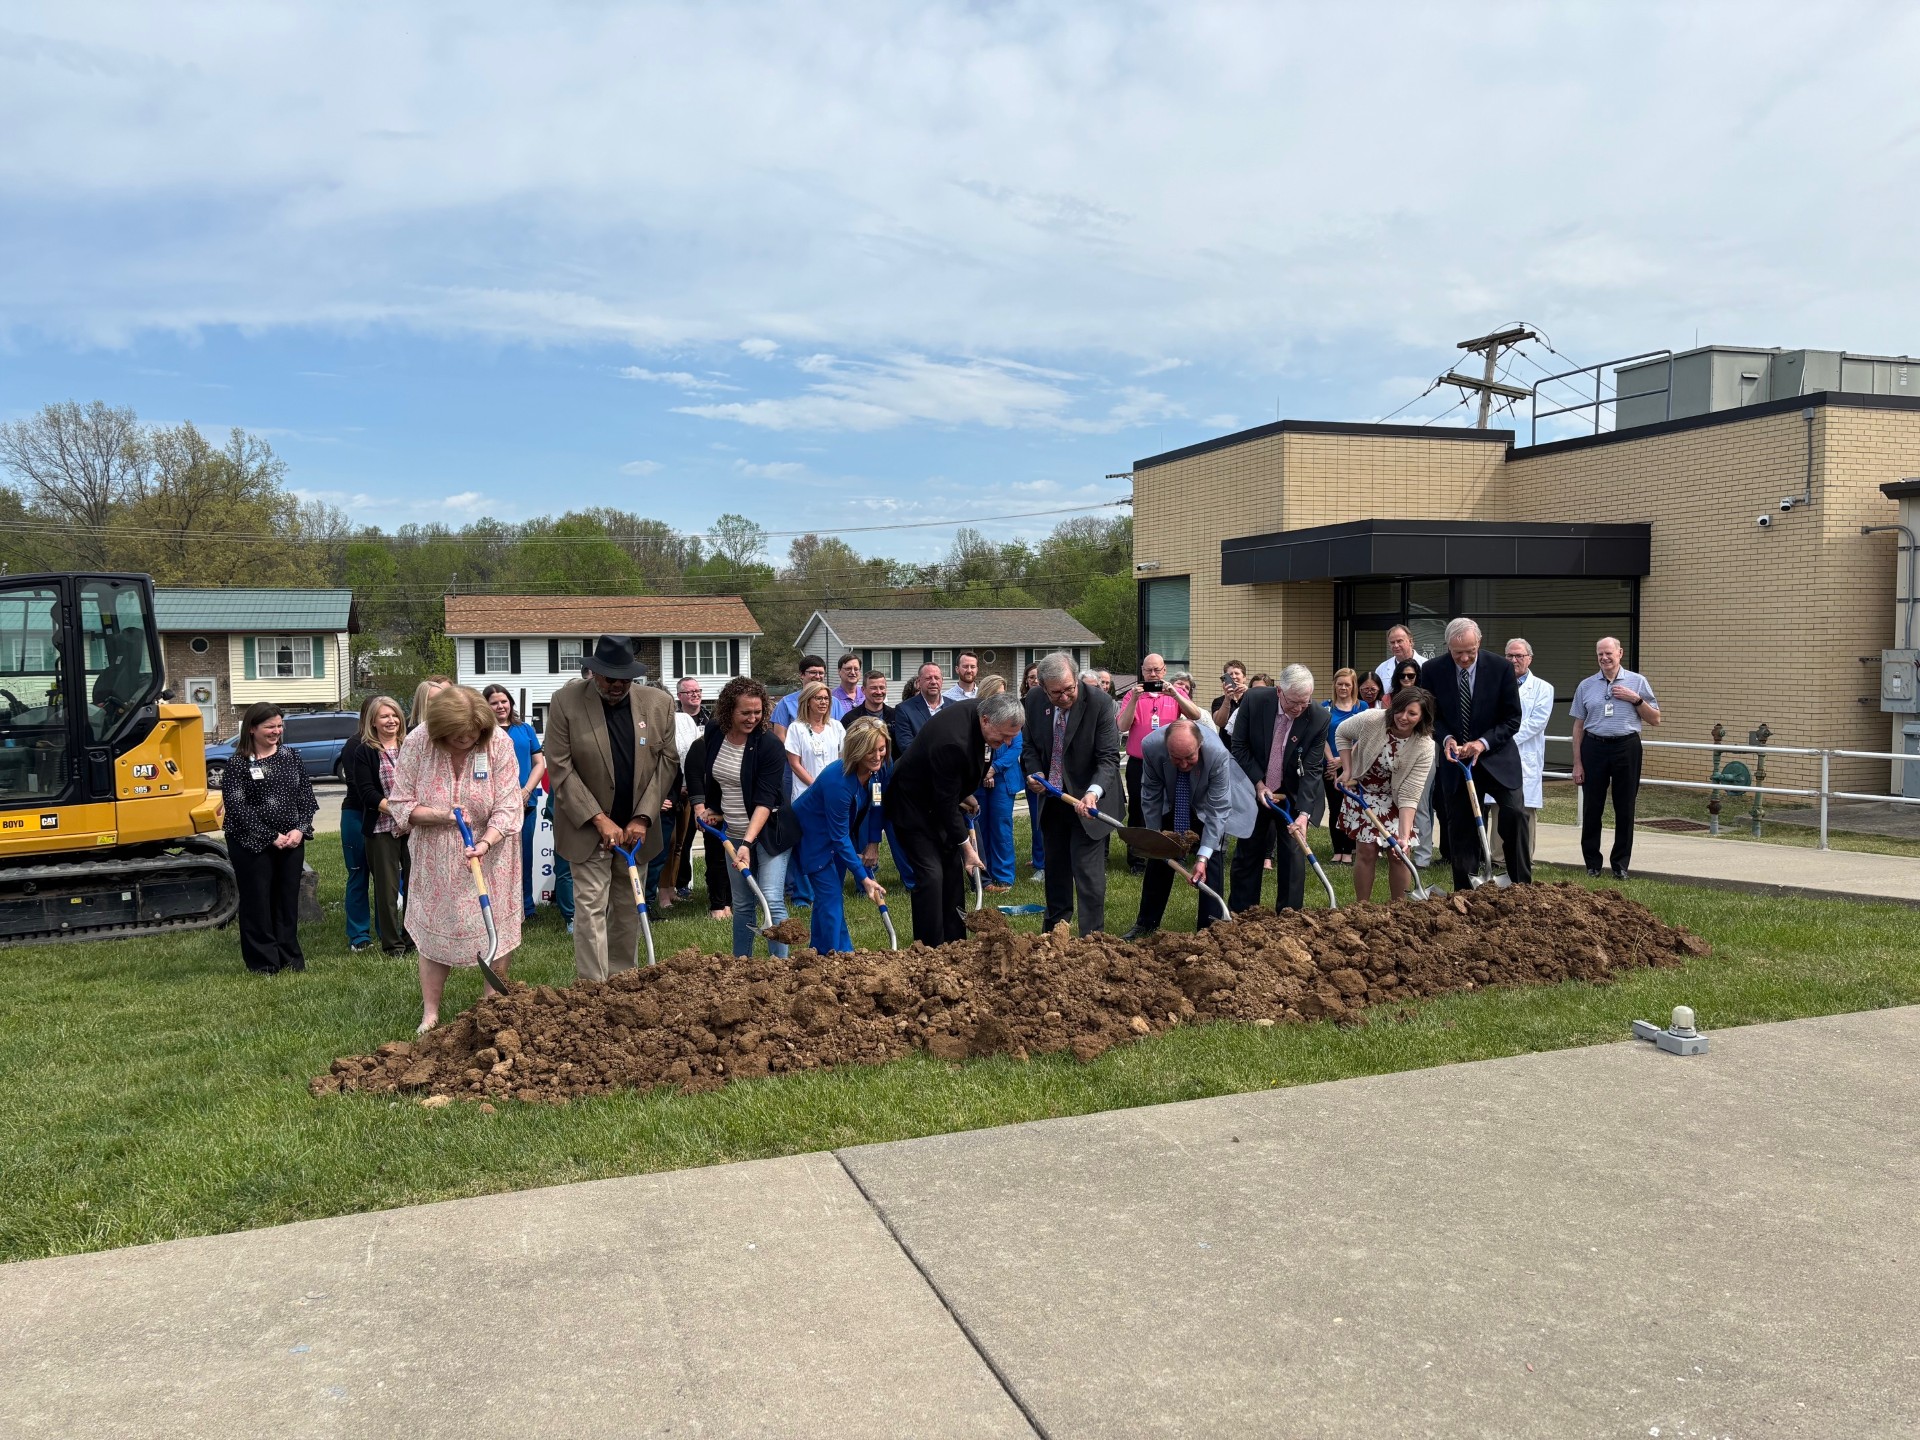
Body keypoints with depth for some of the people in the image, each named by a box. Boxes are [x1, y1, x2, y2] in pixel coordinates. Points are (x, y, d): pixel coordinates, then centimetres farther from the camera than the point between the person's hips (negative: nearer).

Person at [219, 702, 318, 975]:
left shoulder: (290, 757, 8)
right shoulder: (239, 764, -6)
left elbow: (306, 796, 8)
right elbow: (237, 807, -12)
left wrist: (300, 829, -7)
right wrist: (271, 837, -15)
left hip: (291, 842, 4)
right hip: (252, 845, -4)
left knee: (288, 900, 9)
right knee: (258, 903, 2)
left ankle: (290, 958, 19)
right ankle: (264, 962, 11)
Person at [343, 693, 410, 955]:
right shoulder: (364, 752, 0)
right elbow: (367, 792, -7)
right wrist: (395, 810, -18)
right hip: (381, 828, -3)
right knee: (387, 886, 2)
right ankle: (392, 942, 11)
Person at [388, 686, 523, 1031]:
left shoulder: (498, 742, -17)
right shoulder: (416, 744, -15)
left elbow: (508, 806, -16)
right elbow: (400, 805, -7)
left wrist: (486, 842, -31)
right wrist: (441, 815, -23)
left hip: (490, 854, 0)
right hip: (436, 858, 1)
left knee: (497, 932, 6)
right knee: (434, 932, 6)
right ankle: (430, 1015, 18)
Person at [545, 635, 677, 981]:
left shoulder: (659, 703, -2)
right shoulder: (566, 701, -10)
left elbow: (665, 762, 1)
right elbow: (560, 767, -11)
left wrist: (643, 818, -8)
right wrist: (599, 820, -16)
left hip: (636, 827, 3)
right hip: (588, 828, -3)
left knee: (628, 909, 12)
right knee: (590, 909, -5)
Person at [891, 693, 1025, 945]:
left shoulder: (980, 710, -11)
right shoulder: (952, 742, -37)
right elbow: (946, 802, -27)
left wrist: (965, 794, 5)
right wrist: (966, 845, -19)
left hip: (941, 800, 9)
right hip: (914, 804, -9)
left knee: (953, 870, 10)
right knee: (930, 875, -14)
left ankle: (955, 942, 18)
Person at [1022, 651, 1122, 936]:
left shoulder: (1100, 703, -21)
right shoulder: (1034, 700, -7)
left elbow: (1109, 758, -23)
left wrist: (1093, 793, -40)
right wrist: (1034, 772, -13)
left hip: (1089, 800, -5)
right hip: (1052, 799, 5)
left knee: (1088, 873, -9)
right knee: (1055, 869, 19)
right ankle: (1054, 928, 35)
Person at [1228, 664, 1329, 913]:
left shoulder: (1319, 719, -21)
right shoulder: (1254, 700, -19)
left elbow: (1312, 770, -20)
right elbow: (1240, 747, -9)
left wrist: (1304, 813, -29)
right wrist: (1259, 783, -16)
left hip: (1293, 793, -1)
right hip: (1255, 788, 1)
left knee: (1293, 852, -1)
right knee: (1248, 851, 7)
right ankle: (1239, 911, 17)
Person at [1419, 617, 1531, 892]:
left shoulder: (1500, 668, -10)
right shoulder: (1432, 671, -7)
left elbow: (1512, 718, -6)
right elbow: (1432, 715, 3)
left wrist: (1483, 742, -19)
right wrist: (1446, 738, -17)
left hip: (1496, 757, -1)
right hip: (1456, 759, 2)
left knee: (1513, 812, -19)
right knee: (1460, 829, 5)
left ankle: (1522, 886, -7)